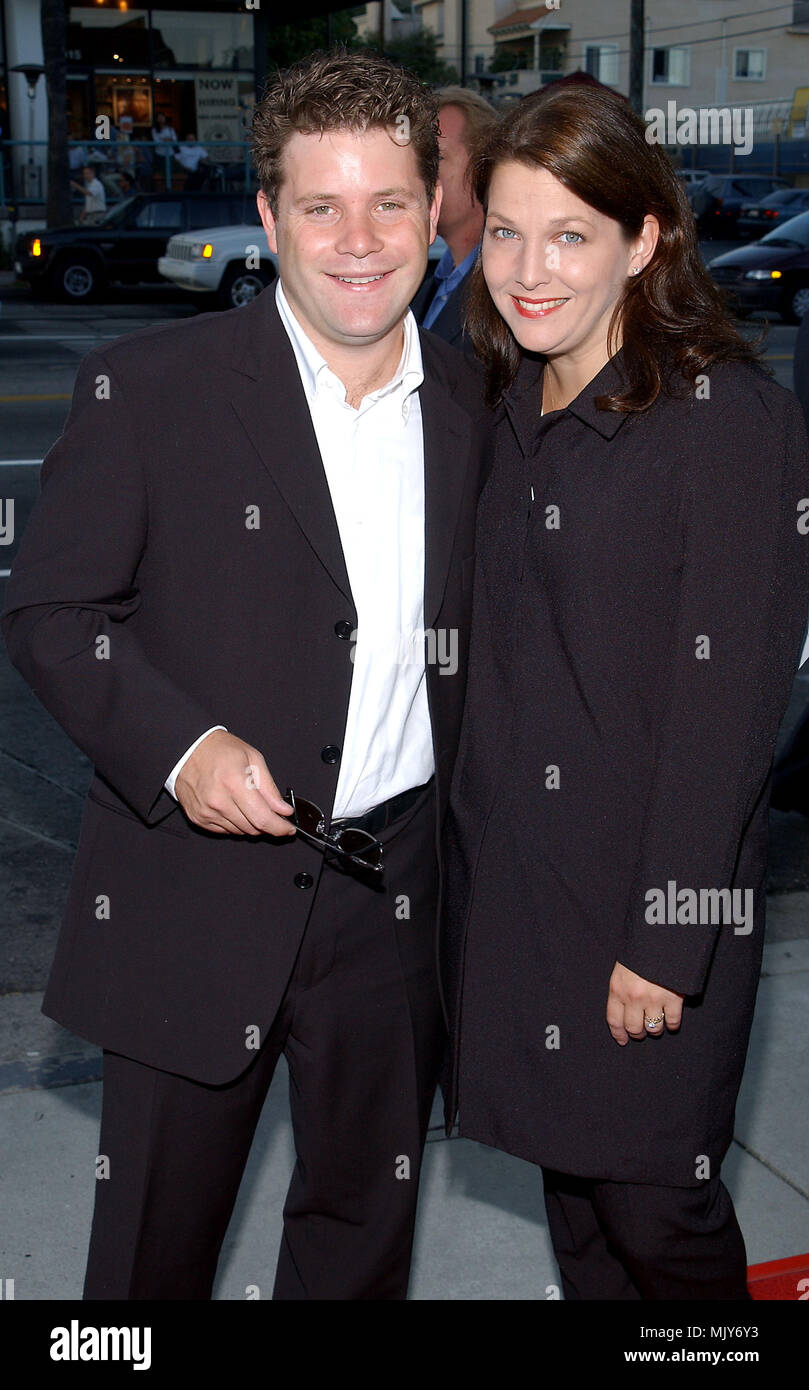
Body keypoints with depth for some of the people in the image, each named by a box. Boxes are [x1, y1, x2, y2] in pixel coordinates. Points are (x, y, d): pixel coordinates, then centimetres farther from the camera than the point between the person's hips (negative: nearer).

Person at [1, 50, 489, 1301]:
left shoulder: (473, 411, 5)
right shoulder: (152, 386, -8)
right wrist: (179, 745, -22)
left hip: (396, 903, 4)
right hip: (196, 902, -3)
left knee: (365, 1225, 20)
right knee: (154, 1243, 13)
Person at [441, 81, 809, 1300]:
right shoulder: (506, 411, 8)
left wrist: (668, 938, -17)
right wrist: (471, 852, 9)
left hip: (654, 893, -6)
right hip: (510, 875, 7)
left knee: (655, 1207, 4)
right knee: (571, 1176, 18)